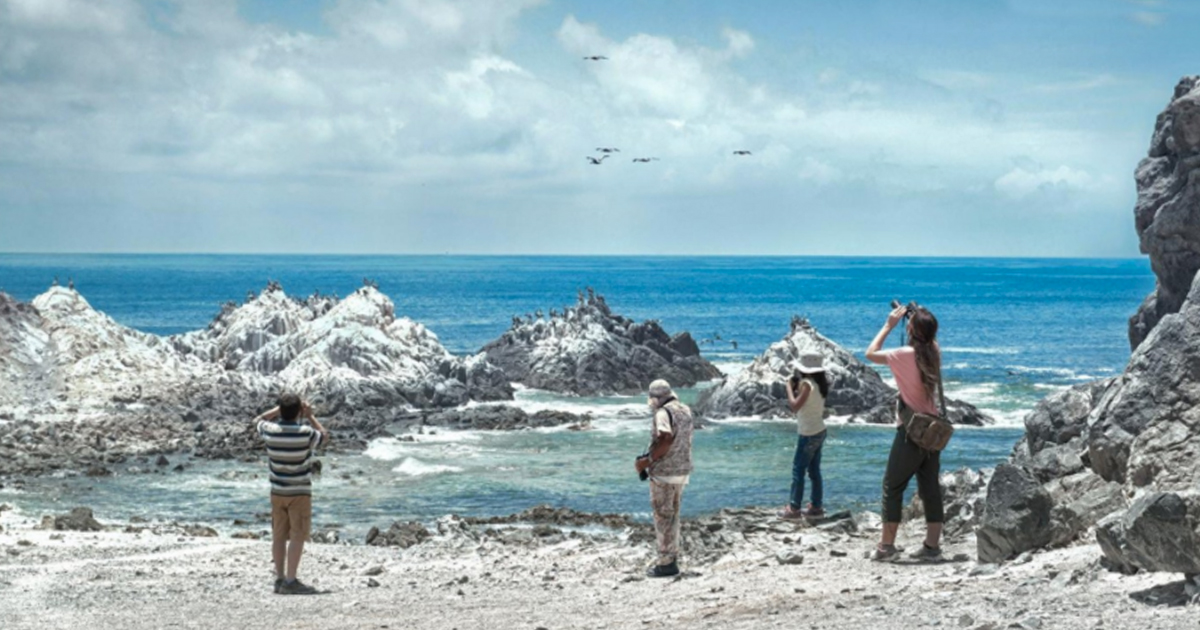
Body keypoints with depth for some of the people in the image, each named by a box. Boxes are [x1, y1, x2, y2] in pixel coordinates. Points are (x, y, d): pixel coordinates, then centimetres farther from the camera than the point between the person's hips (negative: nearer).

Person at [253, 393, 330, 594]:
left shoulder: (270, 431, -7)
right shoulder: (305, 433, -18)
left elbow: (258, 420, 17)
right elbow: (324, 436, 5)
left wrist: (280, 409, 13)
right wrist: (310, 416, 8)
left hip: (277, 492, 5)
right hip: (299, 492, -5)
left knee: (279, 536, 10)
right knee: (297, 536, -3)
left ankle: (280, 579, 13)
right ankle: (290, 581, -8)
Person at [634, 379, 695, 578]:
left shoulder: (663, 413, -17)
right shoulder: (685, 410, 10)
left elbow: (665, 440, -29)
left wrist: (647, 461, -22)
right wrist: (652, 457, 12)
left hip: (664, 472, -8)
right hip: (682, 470, 8)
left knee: (663, 517, -1)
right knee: (673, 515, 17)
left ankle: (666, 563, 1)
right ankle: (672, 558, 24)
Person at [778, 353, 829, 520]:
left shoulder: (807, 383, -18)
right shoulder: (819, 383, 7)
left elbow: (794, 406, -22)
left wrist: (790, 387, -11)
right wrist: (797, 388, 8)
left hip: (808, 434, -8)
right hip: (819, 431, 8)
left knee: (798, 470, -2)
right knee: (814, 470, 13)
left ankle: (794, 508, 0)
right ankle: (816, 506, 16)